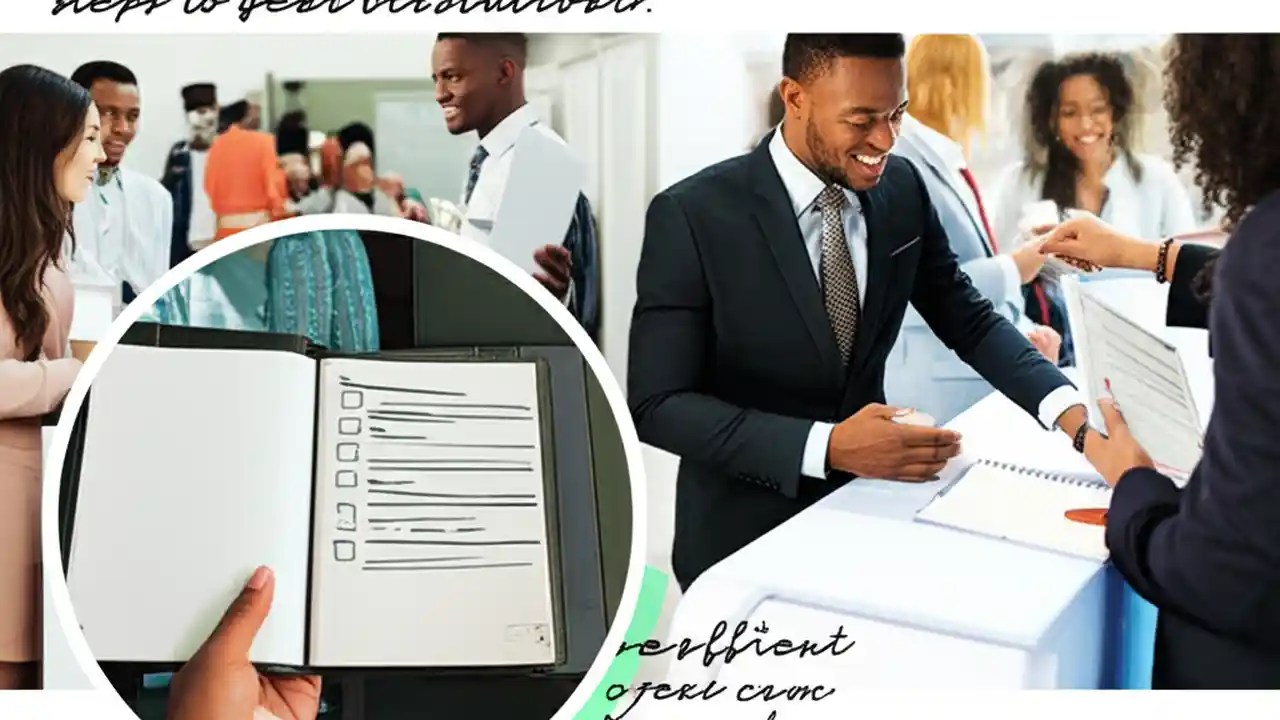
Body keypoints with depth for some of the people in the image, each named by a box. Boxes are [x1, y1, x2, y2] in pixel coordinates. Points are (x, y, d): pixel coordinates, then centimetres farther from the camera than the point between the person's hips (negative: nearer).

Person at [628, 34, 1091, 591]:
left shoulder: (902, 190, -4)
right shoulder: (693, 216, -19)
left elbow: (966, 319, 4)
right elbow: (658, 405, -20)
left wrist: (1067, 405, -14)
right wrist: (826, 446, -31)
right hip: (745, 534, -4)